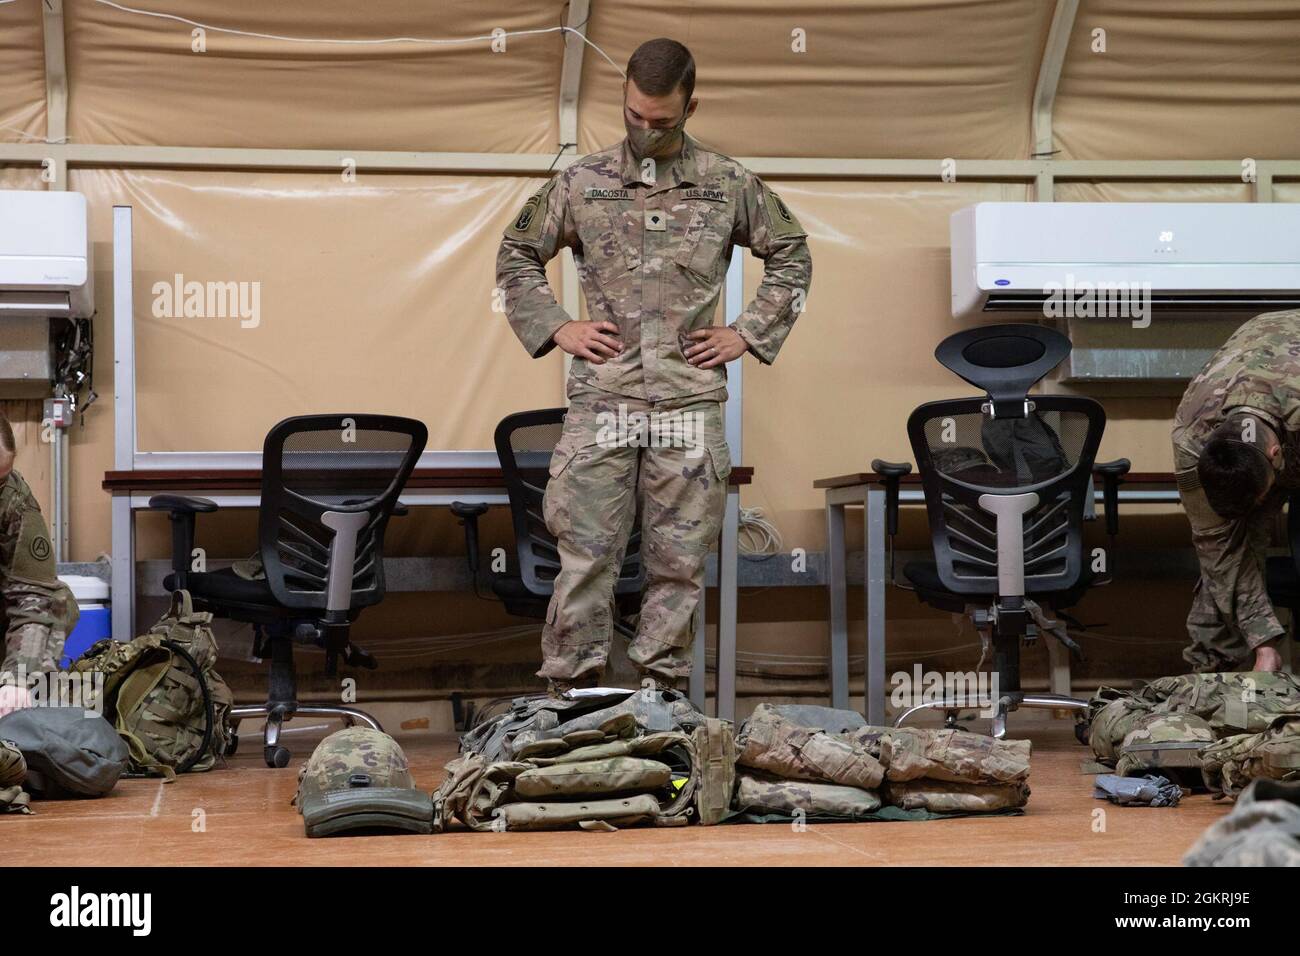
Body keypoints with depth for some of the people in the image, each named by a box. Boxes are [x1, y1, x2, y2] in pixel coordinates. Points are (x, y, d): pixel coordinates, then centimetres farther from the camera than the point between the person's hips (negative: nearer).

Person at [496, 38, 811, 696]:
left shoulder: (729, 186, 6)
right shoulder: (583, 182, 6)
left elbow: (791, 257, 17)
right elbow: (516, 257, 17)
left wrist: (747, 334, 7)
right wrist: (555, 328, 5)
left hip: (689, 402, 1)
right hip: (600, 401, 0)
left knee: (677, 562, 4)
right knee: (585, 555, -3)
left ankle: (661, 688, 12)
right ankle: (570, 692, 3)